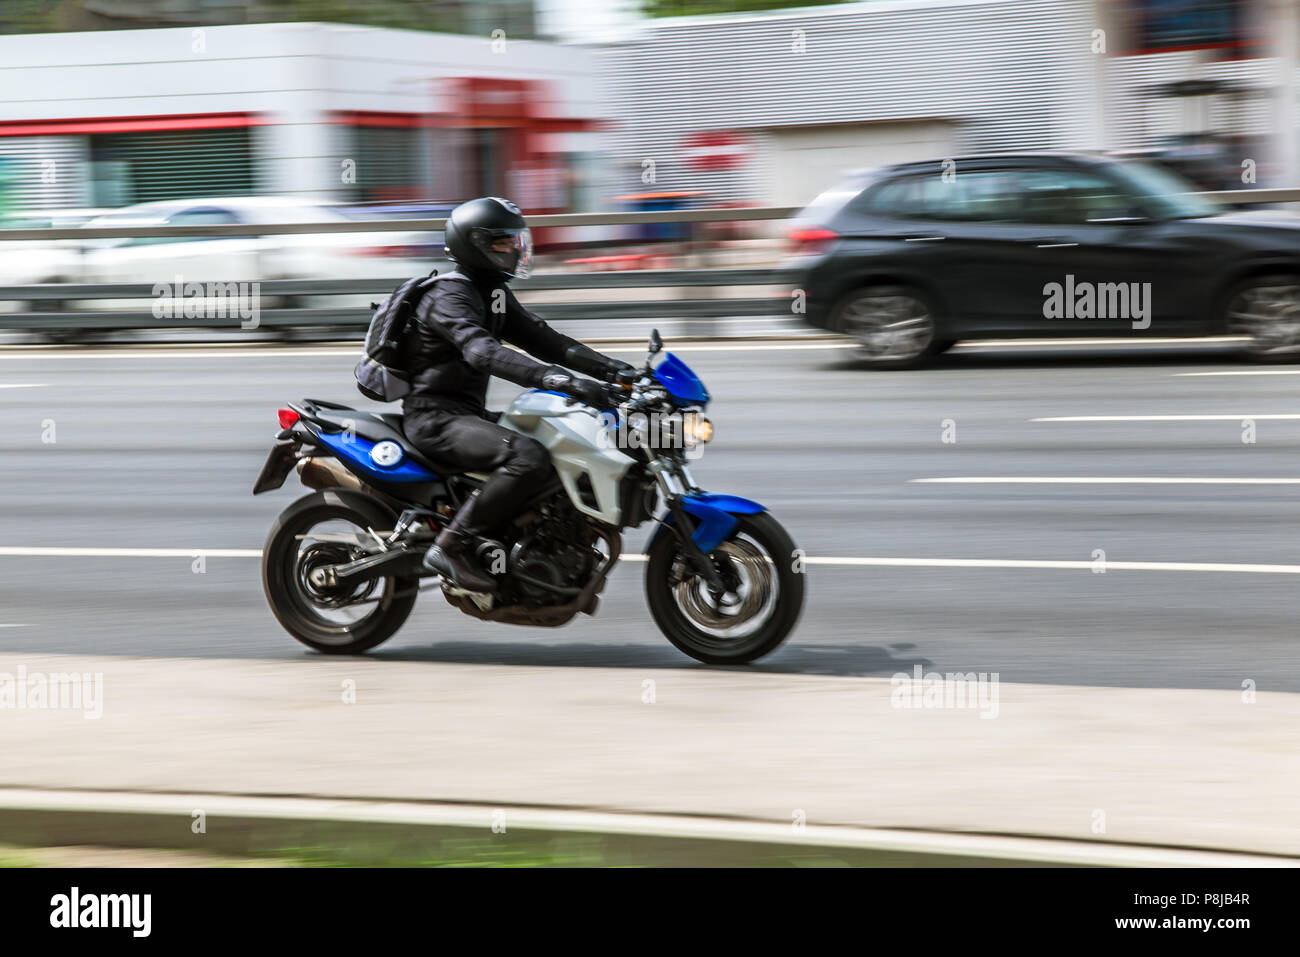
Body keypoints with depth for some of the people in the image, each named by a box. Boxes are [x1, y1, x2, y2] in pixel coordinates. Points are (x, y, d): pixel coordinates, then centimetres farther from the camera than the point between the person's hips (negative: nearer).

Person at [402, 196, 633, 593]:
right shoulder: (449, 297, -16)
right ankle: (451, 546, -26)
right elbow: (483, 352, -33)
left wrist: (609, 367, -3)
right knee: (530, 457, -30)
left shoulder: (494, 293, 15)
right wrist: (562, 380, -44)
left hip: (468, 413, 10)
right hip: (436, 417, -10)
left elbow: (539, 338, 12)